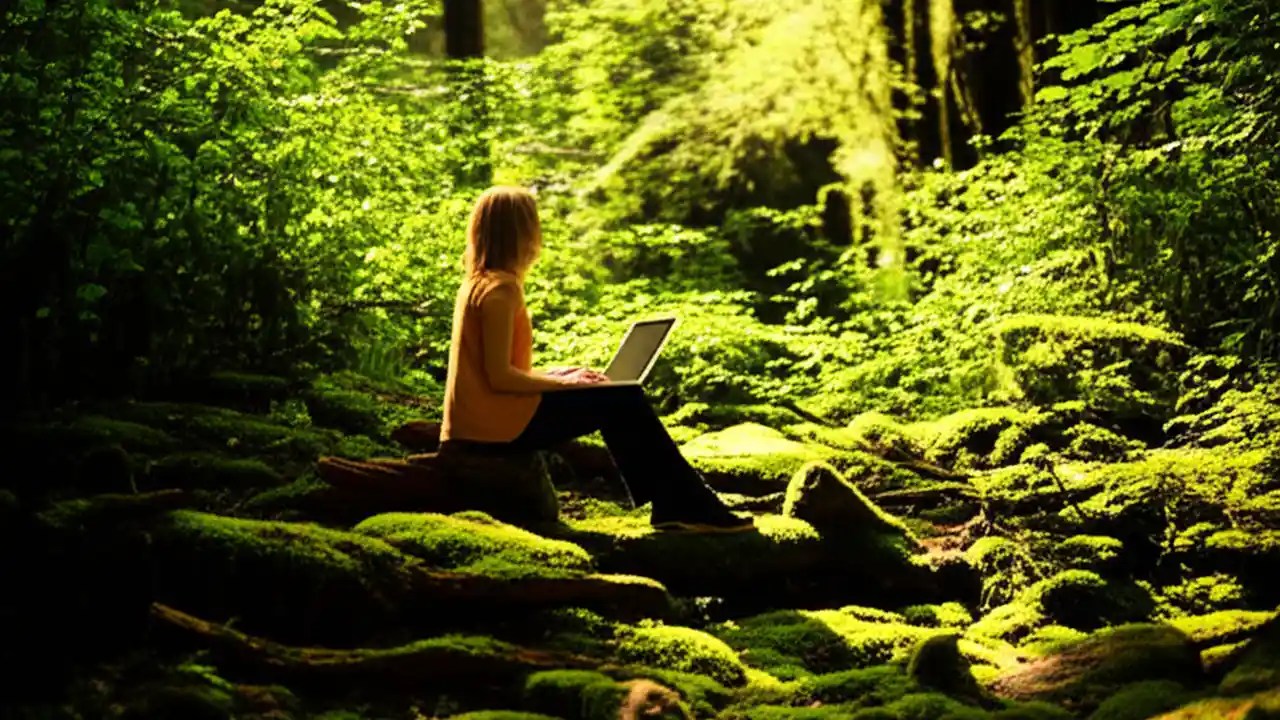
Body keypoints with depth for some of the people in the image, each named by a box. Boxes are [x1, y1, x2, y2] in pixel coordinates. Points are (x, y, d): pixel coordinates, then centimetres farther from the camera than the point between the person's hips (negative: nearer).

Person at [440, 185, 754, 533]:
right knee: (622, 401, -5)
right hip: (501, 421, -10)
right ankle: (690, 506, 4)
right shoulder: (500, 289, -17)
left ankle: (675, 504, 13)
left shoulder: (480, 282, 13)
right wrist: (561, 383, -9)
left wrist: (551, 374, 8)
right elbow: (500, 376, -21)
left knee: (619, 401, 14)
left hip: (482, 418, 10)